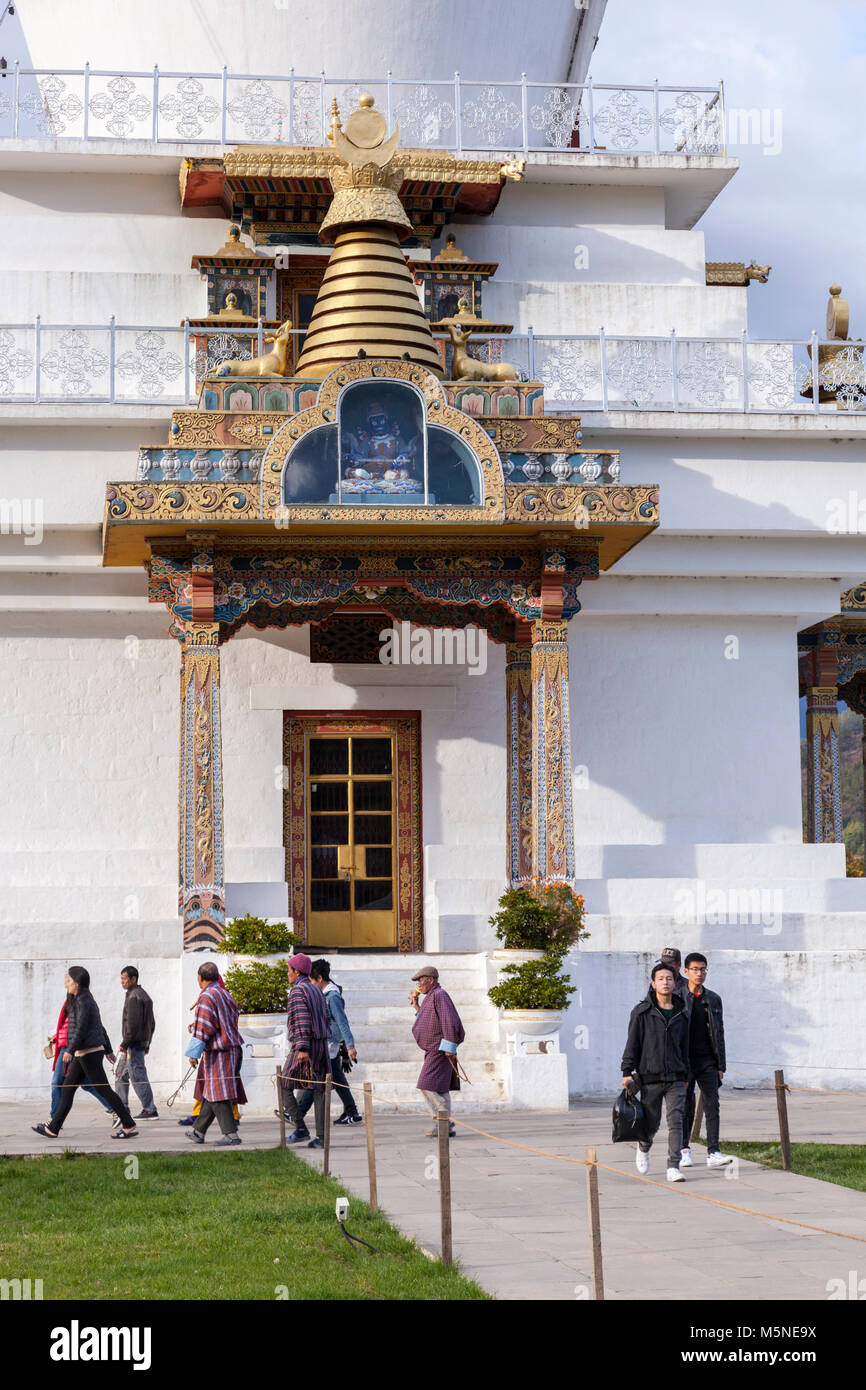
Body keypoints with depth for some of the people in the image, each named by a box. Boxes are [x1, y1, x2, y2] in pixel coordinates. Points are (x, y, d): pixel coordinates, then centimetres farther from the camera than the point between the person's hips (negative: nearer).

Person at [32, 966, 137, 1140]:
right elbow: (100, 1028, 21)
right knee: (67, 1088, 11)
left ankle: (129, 1126, -6)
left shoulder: (83, 1000, -12)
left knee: (103, 1089, -8)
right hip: (83, 1054, 10)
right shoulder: (88, 1000, 18)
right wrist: (108, 1051, 24)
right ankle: (53, 1129, 15)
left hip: (89, 1052, -10)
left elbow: (81, 1028, -20)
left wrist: (70, 1050, -21)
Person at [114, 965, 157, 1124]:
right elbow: (151, 1023, 21)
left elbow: (132, 1023, -22)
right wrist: (147, 1043, 24)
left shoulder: (134, 997, -15)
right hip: (143, 1042, 11)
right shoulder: (145, 995, 17)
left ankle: (150, 1110, -7)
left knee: (138, 1077, -8)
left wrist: (125, 1043, -19)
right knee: (121, 1074, 17)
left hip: (134, 1043, -11)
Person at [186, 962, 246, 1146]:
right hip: (232, 1048, 9)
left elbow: (203, 1028, -17)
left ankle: (231, 1134, -13)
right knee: (210, 1093, 15)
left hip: (217, 1051, -9)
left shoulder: (207, 997, -12)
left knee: (218, 1096, -8)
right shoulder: (225, 994, 16)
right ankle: (198, 1131, 24)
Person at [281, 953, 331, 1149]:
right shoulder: (317, 991, 17)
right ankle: (321, 1137, 1)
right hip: (321, 1045, 8)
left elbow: (302, 1021, -19)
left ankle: (301, 1128, -3)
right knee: (318, 1090, 4)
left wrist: (302, 1048, -24)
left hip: (303, 1046, -8)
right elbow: (327, 1018, 18)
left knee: (285, 1088, 3)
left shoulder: (297, 992, -10)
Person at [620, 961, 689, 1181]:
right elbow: (632, 1043, -2)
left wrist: (685, 1075, 17)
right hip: (650, 1078, -2)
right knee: (651, 1123, 6)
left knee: (676, 1121, -9)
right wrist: (627, 1072, -7)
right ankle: (643, 1149, 38)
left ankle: (673, 1168, -8)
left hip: (675, 1078, 2)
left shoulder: (681, 1014, 9)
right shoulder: (642, 1012, -2)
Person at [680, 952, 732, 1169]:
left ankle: (713, 1152, -9)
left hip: (707, 1062, 3)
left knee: (712, 1106, -6)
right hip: (684, 1061, -3)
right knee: (685, 1108, 4)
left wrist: (721, 1066, 8)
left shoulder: (713, 1000, 11)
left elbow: (719, 1034, 13)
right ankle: (684, 1151, 16)